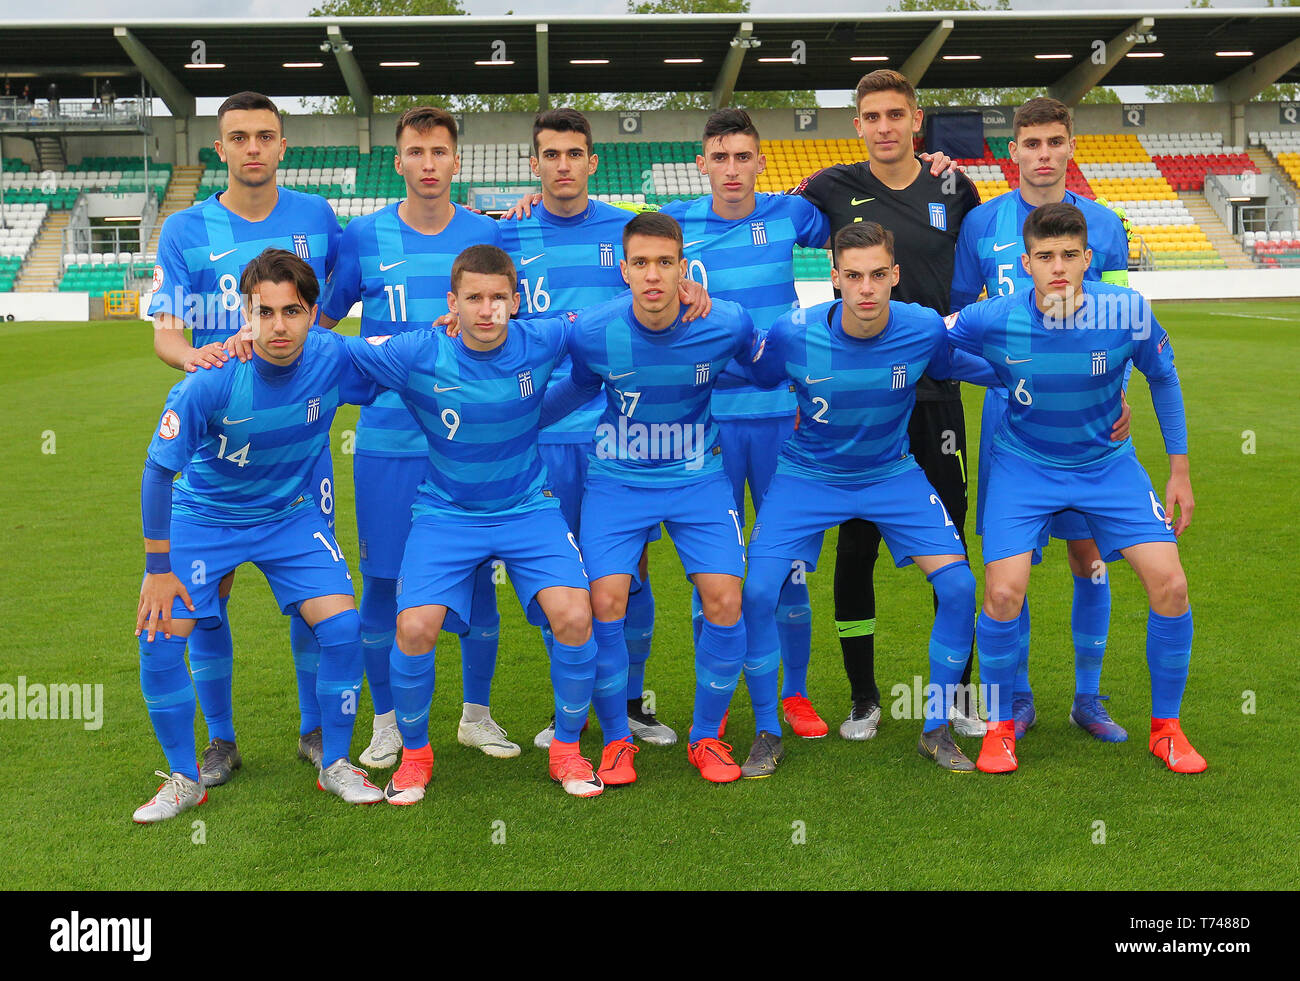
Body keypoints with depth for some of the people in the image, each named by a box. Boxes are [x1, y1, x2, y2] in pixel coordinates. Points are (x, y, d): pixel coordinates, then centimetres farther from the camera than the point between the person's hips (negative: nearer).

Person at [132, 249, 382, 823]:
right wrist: (158, 568, -14)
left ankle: (335, 764, 10)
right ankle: (183, 780, 10)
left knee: (342, 626, -13)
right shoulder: (209, 383, -28)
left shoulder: (333, 359, -19)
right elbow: (158, 471, -18)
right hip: (202, 517, -2)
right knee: (159, 640, -12)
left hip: (291, 516, 2)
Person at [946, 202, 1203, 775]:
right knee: (1003, 595, -16)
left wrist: (1180, 469, 5)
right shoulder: (992, 321, -22)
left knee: (1169, 584, -10)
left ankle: (1165, 727, 14)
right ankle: (1000, 727, 10)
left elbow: (1162, 379, 1)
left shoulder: (1129, 313, -18)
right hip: (1023, 464, -1)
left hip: (1108, 463, 1)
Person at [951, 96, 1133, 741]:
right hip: (1008, 409, -1)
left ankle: (1088, 698, 19)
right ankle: (1017, 699, 17)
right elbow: (955, 312, 10)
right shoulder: (982, 223, 3)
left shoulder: (1103, 225, 5)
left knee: (1087, 550, 4)